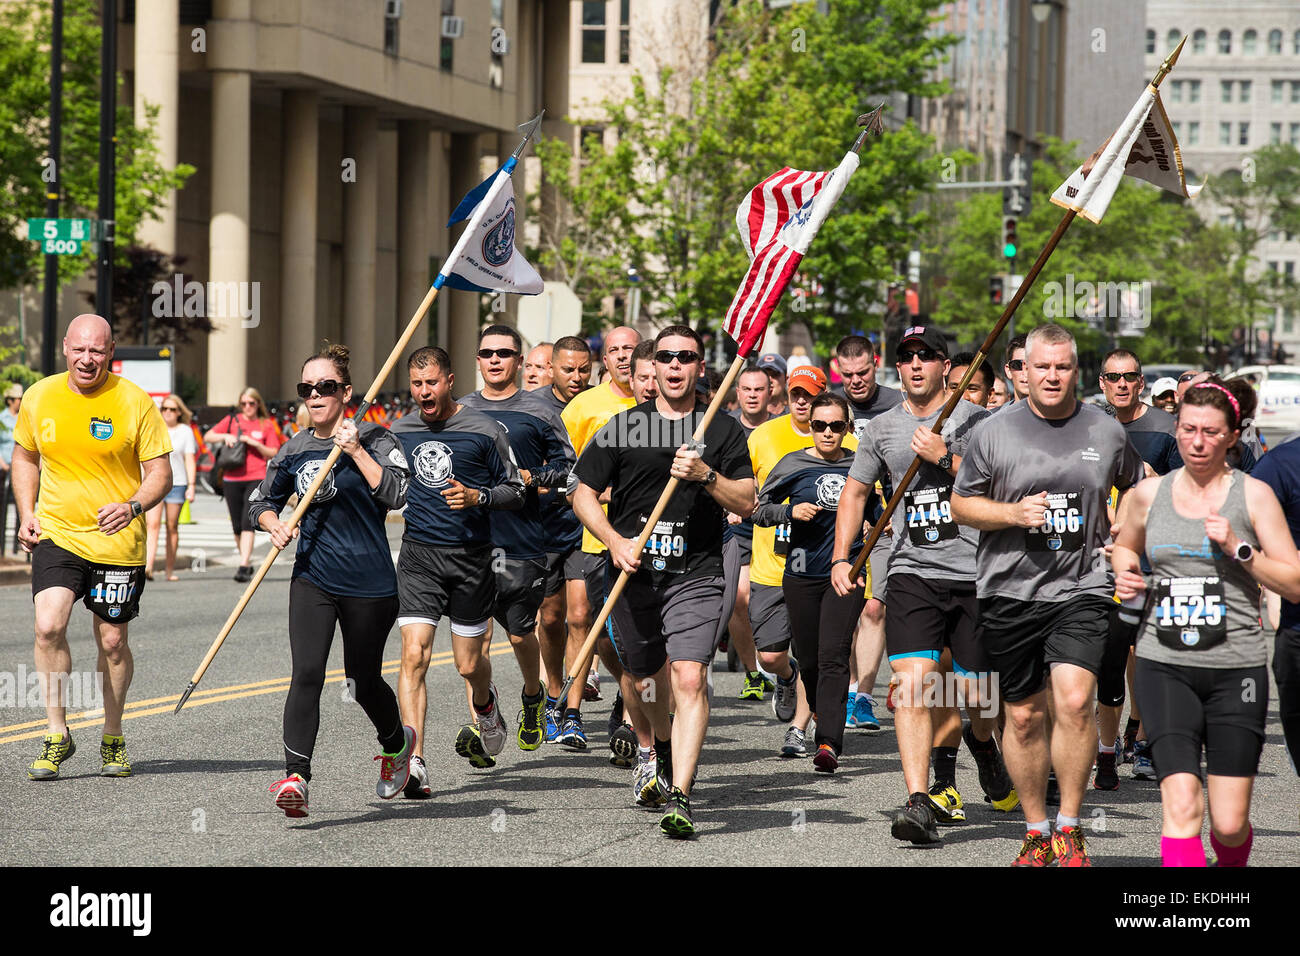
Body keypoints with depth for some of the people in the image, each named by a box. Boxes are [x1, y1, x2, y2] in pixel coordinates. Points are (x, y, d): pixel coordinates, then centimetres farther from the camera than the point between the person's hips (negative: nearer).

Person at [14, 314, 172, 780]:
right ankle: (57, 735, -6)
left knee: (112, 641, 6)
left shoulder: (135, 402, -8)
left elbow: (160, 473, -5)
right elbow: (25, 457, 16)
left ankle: (113, 738, 26)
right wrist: (26, 513, 3)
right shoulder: (39, 397, 0)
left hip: (117, 542, -1)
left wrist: (133, 506, -24)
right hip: (56, 535, 1)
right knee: (48, 626, -18)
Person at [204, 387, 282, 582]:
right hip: (232, 479, 3)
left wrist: (256, 443, -10)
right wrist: (225, 436, -8)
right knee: (237, 527, 7)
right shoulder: (232, 420, 10)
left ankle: (243, 567, -21)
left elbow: (273, 454, 6)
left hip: (256, 479, -3)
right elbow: (207, 437, 10)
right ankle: (248, 563, 24)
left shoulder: (266, 425, 7)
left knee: (248, 523, -16)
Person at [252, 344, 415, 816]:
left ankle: (397, 740, 43)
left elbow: (395, 493, -18)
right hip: (313, 579, 2)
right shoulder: (294, 451, 7)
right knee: (306, 675, -15)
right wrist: (274, 524, -1)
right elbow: (261, 500, 20)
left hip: (370, 582, -2)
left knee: (364, 681, 12)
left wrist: (356, 450, -21)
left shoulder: (374, 439, -4)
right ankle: (295, 777, -19)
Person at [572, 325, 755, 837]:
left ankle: (680, 798, -20)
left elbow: (746, 502, 1)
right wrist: (615, 541, -8)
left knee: (689, 679, -18)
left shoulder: (723, 430, 5)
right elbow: (584, 494, 8)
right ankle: (653, 749, 49)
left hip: (696, 574, -2)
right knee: (641, 680, 16)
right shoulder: (623, 426, 6)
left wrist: (706, 476, -16)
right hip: (633, 570, 2)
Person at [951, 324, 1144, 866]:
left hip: (1082, 588, -1)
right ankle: (1035, 832, 22)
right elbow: (962, 504, 6)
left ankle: (1069, 827, -5)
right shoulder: (994, 432, 2)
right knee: (1024, 716, 7)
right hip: (1011, 592, 1)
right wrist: (1015, 513, -10)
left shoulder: (1107, 432, 6)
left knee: (1075, 701, -19)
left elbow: (1137, 492, 23)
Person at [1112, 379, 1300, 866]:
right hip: (1165, 666, 1)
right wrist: (1125, 573, 7)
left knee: (1229, 825, 2)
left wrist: (1238, 548, -15)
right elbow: (1126, 547, 29)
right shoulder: (1149, 494, 8)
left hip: (1236, 667, -1)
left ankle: (1233, 862, 37)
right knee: (1181, 806, -17)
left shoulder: (1254, 495, 0)